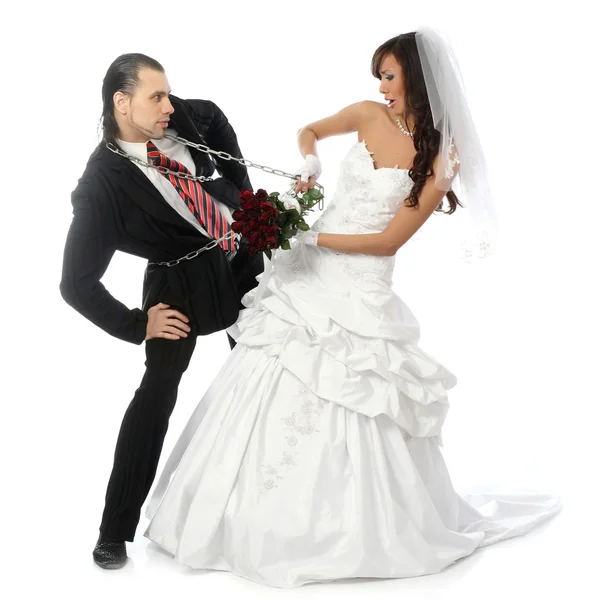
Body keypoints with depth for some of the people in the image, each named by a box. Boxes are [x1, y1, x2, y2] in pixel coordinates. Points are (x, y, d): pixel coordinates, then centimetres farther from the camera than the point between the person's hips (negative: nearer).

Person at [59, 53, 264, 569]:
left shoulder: (180, 117, -12)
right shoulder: (103, 182, -26)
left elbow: (216, 118, 13)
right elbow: (77, 283, -23)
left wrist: (242, 190, 9)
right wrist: (138, 325, -18)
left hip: (242, 257, 7)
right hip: (182, 284, -6)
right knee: (158, 388, -13)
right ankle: (116, 531, 2)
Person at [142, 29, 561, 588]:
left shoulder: (438, 160, -8)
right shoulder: (370, 115, 4)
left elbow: (390, 239, -12)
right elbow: (309, 131, 20)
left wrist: (315, 237, -16)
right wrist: (310, 163, -1)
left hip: (359, 290, -5)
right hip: (308, 271, 5)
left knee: (347, 410, -2)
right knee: (268, 391, 8)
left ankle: (345, 530, 22)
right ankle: (251, 522, 26)